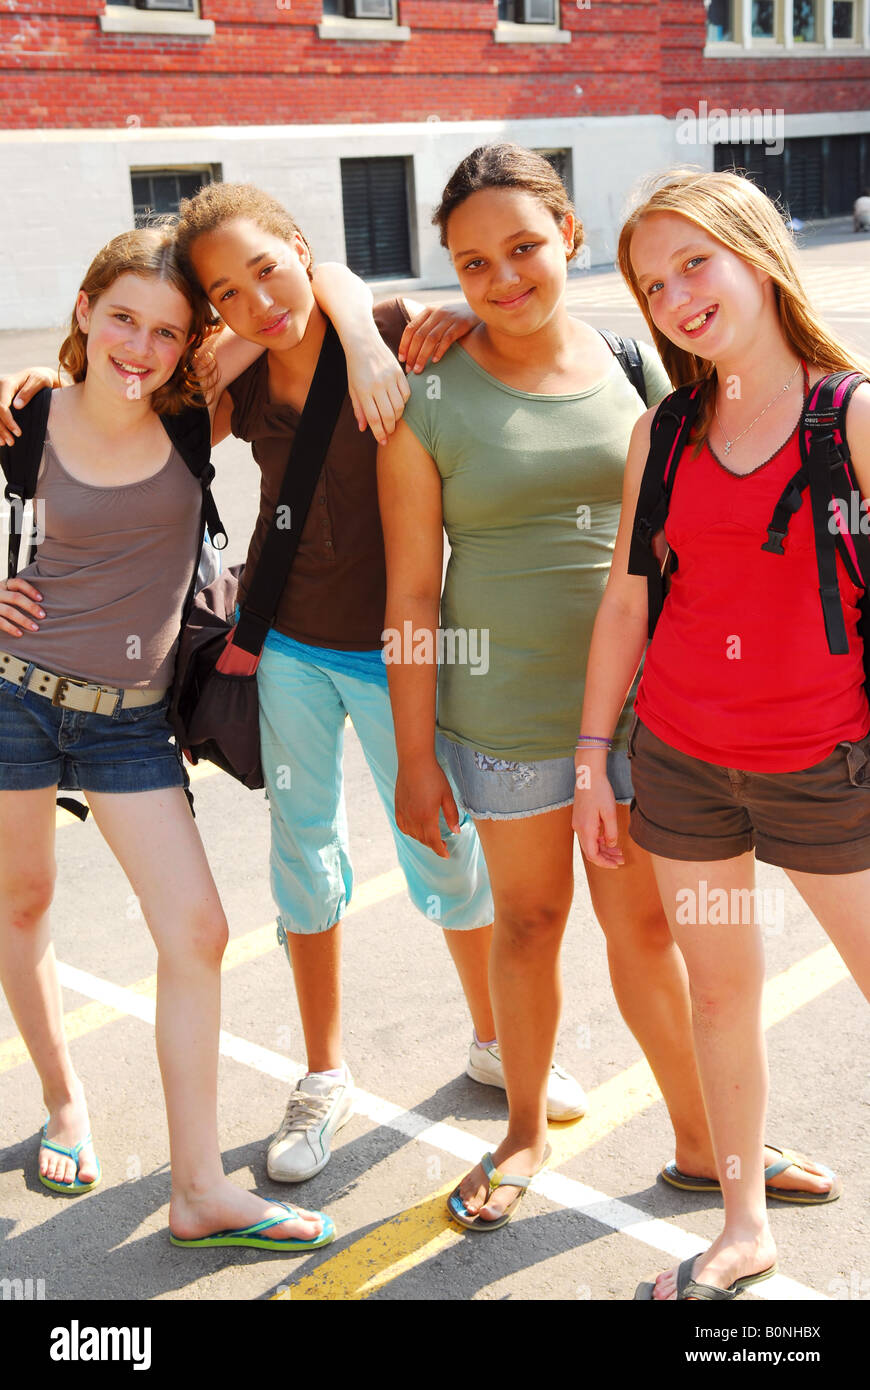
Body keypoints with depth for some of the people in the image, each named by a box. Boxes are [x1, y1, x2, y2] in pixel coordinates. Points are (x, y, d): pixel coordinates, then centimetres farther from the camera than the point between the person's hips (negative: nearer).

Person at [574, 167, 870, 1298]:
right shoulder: (663, 433, 2)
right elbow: (625, 602, 7)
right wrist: (593, 760, 8)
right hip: (680, 758, 3)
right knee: (720, 988, 14)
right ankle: (744, 1231, 31)